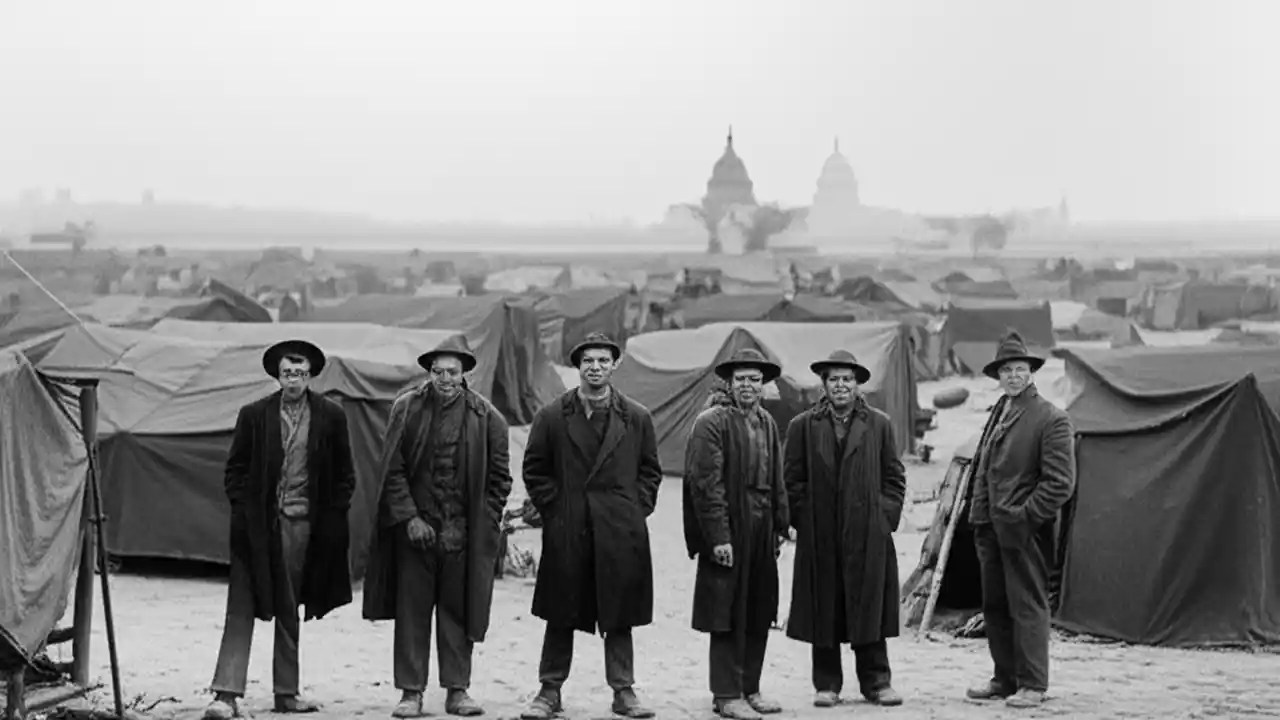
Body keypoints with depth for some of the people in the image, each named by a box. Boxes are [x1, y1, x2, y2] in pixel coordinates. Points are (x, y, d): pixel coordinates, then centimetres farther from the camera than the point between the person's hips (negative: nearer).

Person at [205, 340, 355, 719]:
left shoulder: (331, 416, 4)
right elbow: (235, 469, 7)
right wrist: (243, 511, -3)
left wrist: (333, 515, 1)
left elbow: (344, 473, 9)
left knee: (289, 610, 10)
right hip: (258, 523, -1)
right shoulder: (254, 414, 2)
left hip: (304, 524, 1)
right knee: (242, 608, -7)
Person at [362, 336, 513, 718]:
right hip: (414, 526, 0)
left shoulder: (486, 417, 0)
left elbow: (499, 478, 4)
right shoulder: (407, 409, 0)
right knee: (411, 611, 2)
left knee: (458, 611, 5)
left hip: (463, 531, 0)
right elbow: (392, 469, 1)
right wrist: (409, 517, -7)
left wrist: (481, 526, -2)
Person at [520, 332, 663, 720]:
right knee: (560, 617, 5)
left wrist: (636, 511, 3)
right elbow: (535, 470, 8)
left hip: (620, 534, 1)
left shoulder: (637, 418, 6)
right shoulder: (552, 416, 3)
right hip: (566, 533, 0)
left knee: (619, 619, 5)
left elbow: (650, 470, 12)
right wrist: (553, 509, 0)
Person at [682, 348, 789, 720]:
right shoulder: (711, 423, -9)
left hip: (762, 533, 7)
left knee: (759, 616, 11)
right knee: (728, 618, -2)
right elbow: (706, 484, -14)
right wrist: (719, 536, -18)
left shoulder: (768, 423, 14)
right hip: (728, 533, -7)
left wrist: (780, 528, 12)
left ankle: (749, 688, 22)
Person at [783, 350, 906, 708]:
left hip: (868, 535, 0)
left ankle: (875, 681, 12)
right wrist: (804, 520, -2)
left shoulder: (879, 424, 8)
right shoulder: (803, 426, 5)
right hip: (819, 539, 0)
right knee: (823, 612, 3)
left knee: (869, 608, 3)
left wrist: (886, 517, 0)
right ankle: (826, 684, 11)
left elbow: (894, 477, 10)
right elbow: (792, 480, 6)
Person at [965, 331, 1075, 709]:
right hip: (991, 528, 8)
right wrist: (979, 515, 10)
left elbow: (1060, 482, -13)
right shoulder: (997, 414, 14)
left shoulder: (1050, 419, -9)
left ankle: (1032, 684, 5)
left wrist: (1023, 516, -14)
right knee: (995, 606, 13)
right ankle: (1005, 678, 23)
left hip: (1026, 530, -8)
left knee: (1028, 606, -2)